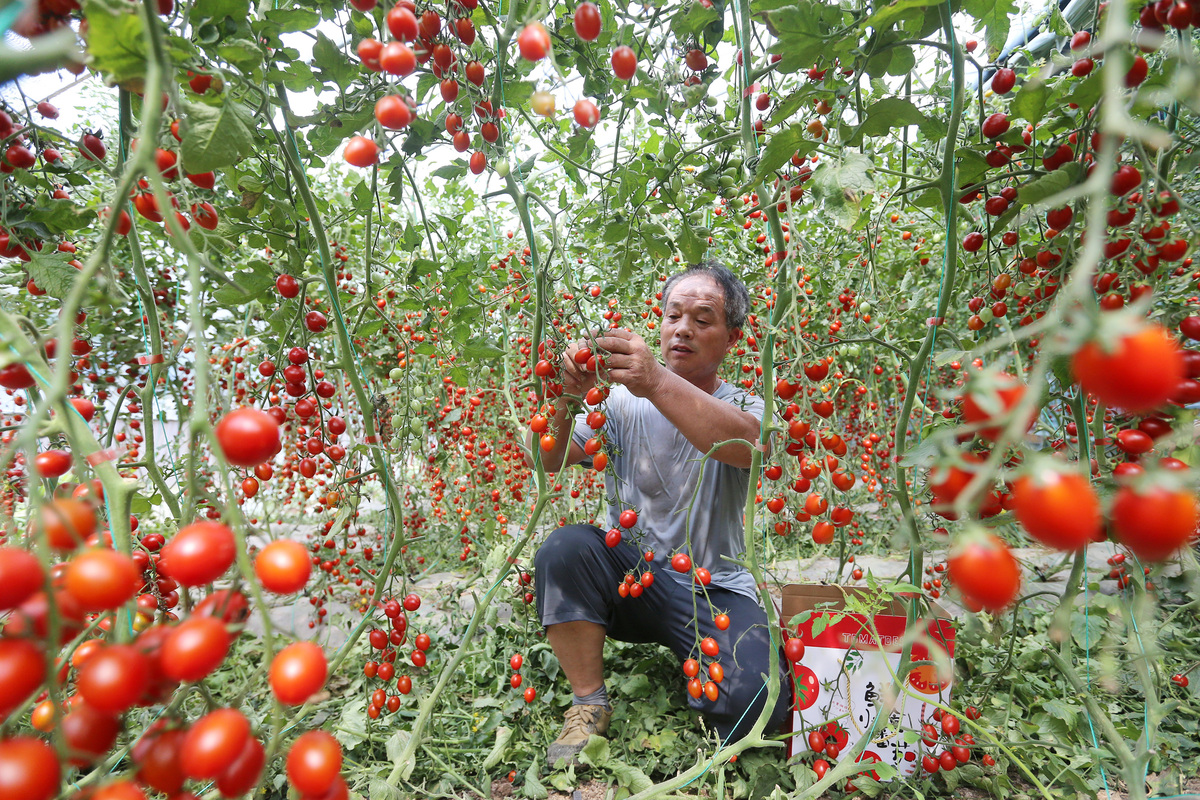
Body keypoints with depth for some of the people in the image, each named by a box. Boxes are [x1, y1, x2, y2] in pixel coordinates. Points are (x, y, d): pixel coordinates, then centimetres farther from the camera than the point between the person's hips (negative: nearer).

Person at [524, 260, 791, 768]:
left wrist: (658, 383, -45)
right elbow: (549, 462, -8)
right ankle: (589, 705, -5)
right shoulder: (623, 401, 0)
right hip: (627, 574, 2)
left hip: (714, 589, -1)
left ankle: (694, 668, 13)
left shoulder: (742, 408, -3)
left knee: (754, 705, -24)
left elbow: (744, 442, -29)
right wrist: (566, 401, -29)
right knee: (565, 548, -27)